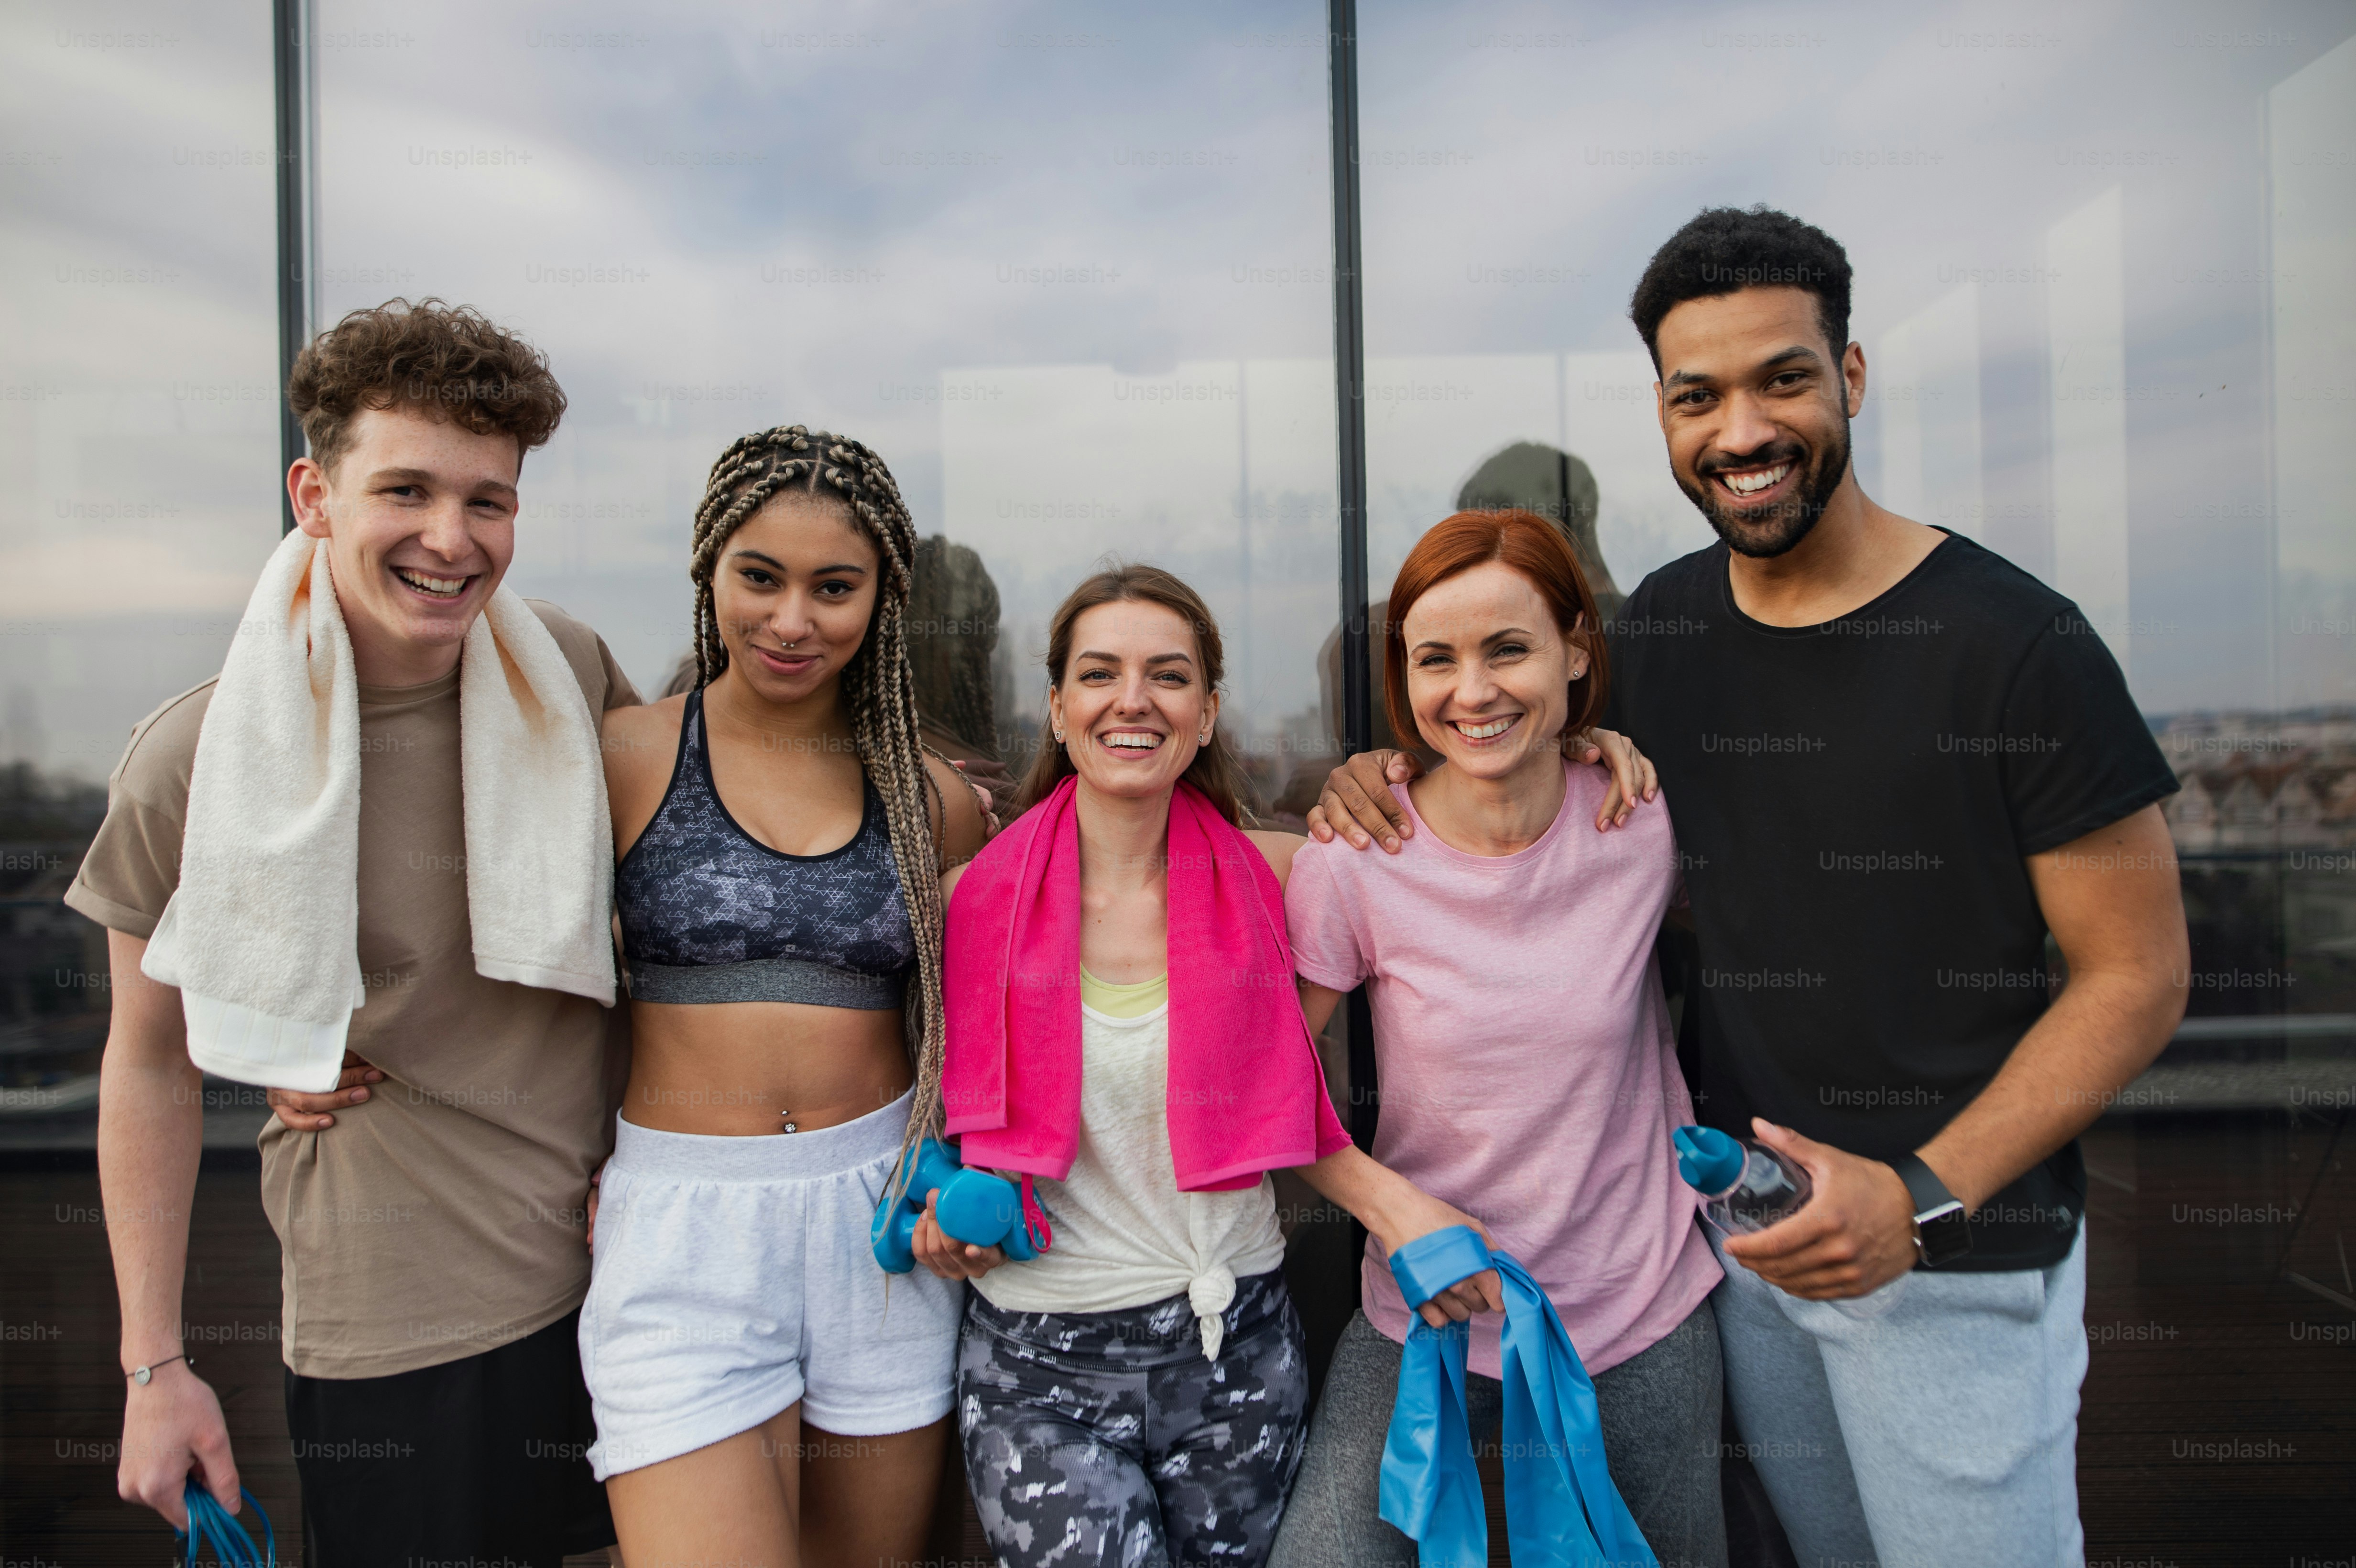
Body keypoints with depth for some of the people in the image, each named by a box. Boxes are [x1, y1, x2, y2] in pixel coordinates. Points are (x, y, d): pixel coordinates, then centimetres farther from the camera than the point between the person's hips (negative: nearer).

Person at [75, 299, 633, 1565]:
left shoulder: (569, 670, -6)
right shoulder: (193, 763, -12)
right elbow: (149, 1063, 0)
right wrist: (153, 1365, 3)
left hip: (628, 1277, 3)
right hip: (386, 1333, -2)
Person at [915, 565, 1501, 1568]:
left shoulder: (1266, 876, -6)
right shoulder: (979, 896, -7)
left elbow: (1279, 1107, 3)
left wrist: (1392, 1203, -12)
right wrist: (950, 1208, -10)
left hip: (1238, 1352, 2)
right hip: (1039, 1369, -1)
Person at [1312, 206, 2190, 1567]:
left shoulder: (2015, 642, -15)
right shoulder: (1661, 624, 0)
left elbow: (2138, 977, -11)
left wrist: (1926, 1194, -20)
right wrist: (1397, 776, -5)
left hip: (1958, 1254, -4)